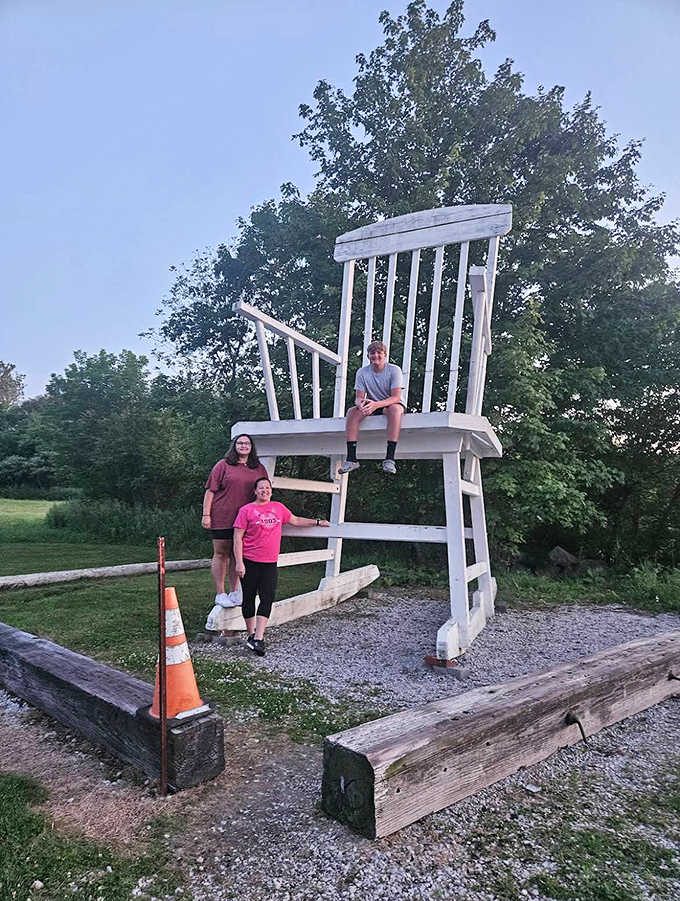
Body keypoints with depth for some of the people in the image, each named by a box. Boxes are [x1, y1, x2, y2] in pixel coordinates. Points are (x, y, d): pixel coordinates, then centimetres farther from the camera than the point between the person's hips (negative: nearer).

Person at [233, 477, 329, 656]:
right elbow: (237, 537, -5)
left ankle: (258, 639, -7)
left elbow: (295, 520, 25)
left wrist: (317, 522, 24)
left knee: (267, 598, -6)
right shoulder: (247, 510, -3)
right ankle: (251, 634, 22)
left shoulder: (278, 507, 11)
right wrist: (239, 563, -11)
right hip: (250, 562, -3)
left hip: (270, 563, 3)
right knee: (249, 599, 6)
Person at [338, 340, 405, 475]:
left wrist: (376, 404, -41)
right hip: (372, 406, 4)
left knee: (394, 409, -38)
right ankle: (351, 459, -27)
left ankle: (389, 459, -41)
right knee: (352, 411, -24)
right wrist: (361, 403, -35)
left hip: (392, 404, -3)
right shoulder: (362, 372, -5)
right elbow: (359, 397, -8)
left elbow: (396, 397, -23)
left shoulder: (394, 370, -14)